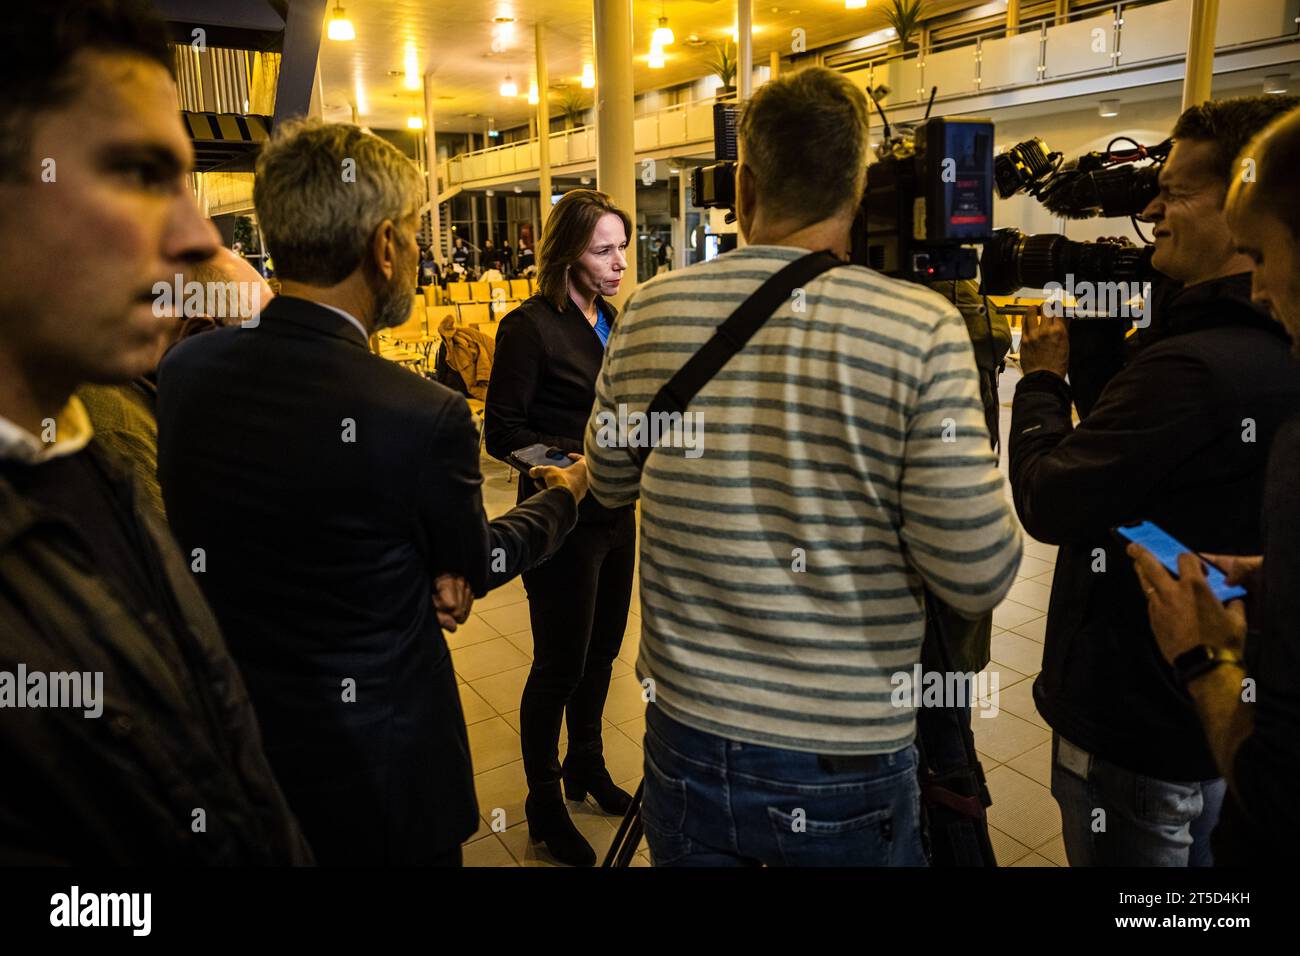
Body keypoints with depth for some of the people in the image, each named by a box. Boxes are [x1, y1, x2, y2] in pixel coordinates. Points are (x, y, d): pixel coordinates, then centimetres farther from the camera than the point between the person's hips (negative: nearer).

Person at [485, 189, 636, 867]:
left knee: (602, 650, 19)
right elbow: (503, 433, -16)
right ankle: (544, 801, 28)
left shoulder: (609, 322, 9)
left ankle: (585, 765, 42)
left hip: (614, 512, 7)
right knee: (560, 664, 6)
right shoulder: (531, 327, -15)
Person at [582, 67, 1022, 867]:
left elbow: (611, 485, 7)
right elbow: (979, 578, -15)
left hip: (687, 739, 3)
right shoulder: (922, 329, -18)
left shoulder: (649, 312, -7)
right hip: (847, 769, -2)